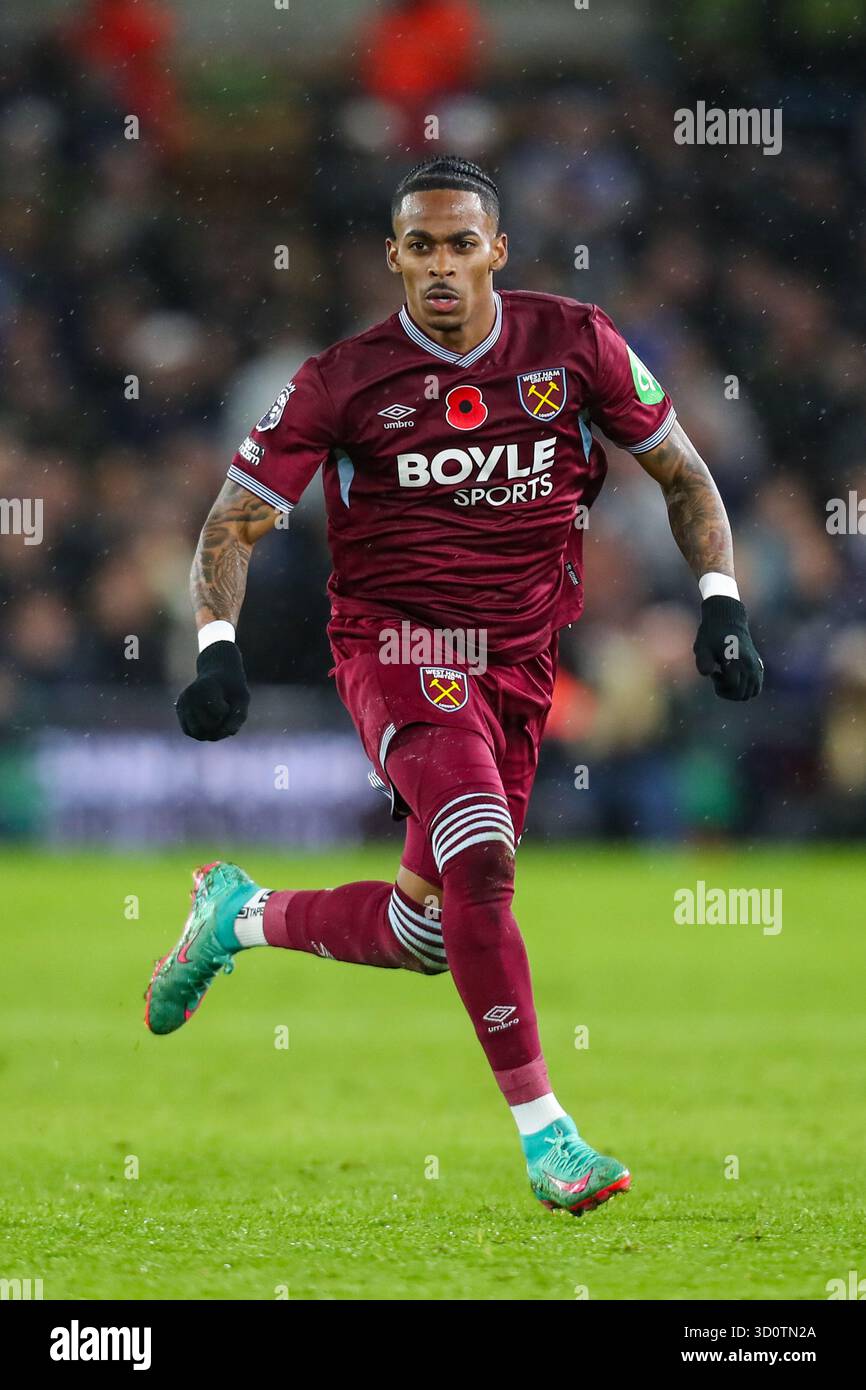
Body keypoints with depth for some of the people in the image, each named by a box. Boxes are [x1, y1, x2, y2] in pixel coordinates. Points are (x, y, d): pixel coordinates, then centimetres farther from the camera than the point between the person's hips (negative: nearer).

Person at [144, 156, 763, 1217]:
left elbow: (681, 473, 11)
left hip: (518, 664, 4)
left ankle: (241, 916, 37)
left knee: (430, 936, 9)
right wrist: (218, 647, -17)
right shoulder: (345, 380, -6)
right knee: (481, 857, -28)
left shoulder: (574, 344, 0)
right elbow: (235, 522, -1)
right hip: (396, 643, -4)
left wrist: (720, 603, -2)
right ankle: (542, 1129, -21)